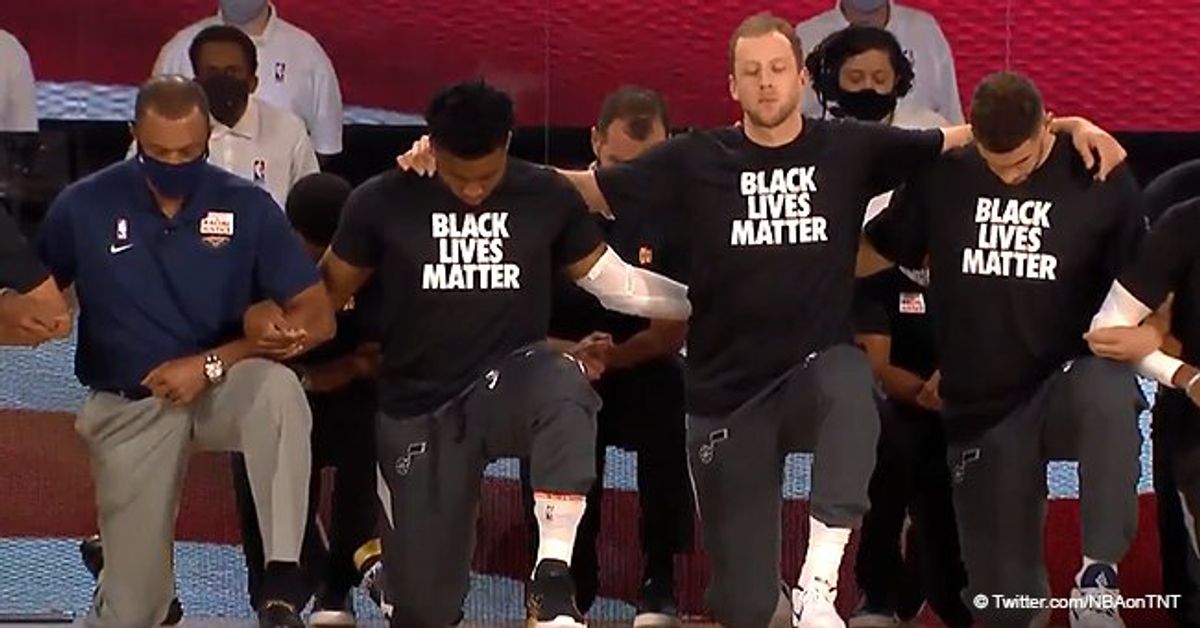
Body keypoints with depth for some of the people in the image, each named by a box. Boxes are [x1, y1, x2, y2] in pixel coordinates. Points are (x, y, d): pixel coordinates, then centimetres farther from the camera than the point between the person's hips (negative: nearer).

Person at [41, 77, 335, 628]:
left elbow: (317, 318, -11)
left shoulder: (246, 206, -9)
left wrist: (212, 364, -19)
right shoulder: (84, 206, -9)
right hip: (129, 406, 0)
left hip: (222, 389, 0)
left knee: (277, 388, -37)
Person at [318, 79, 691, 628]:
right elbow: (328, 290, 4)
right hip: (419, 409, 0)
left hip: (513, 376, 0)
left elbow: (614, 282, 7)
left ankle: (552, 575, -33)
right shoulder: (381, 201, -6)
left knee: (565, 392, -39)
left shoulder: (548, 196, -2)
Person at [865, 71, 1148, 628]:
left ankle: (1098, 575, -39)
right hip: (982, 408, 3)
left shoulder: (1100, 181, -5)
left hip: (1071, 377, -2)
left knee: (1107, 398, -39)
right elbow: (876, 253, 8)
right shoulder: (942, 176, 0)